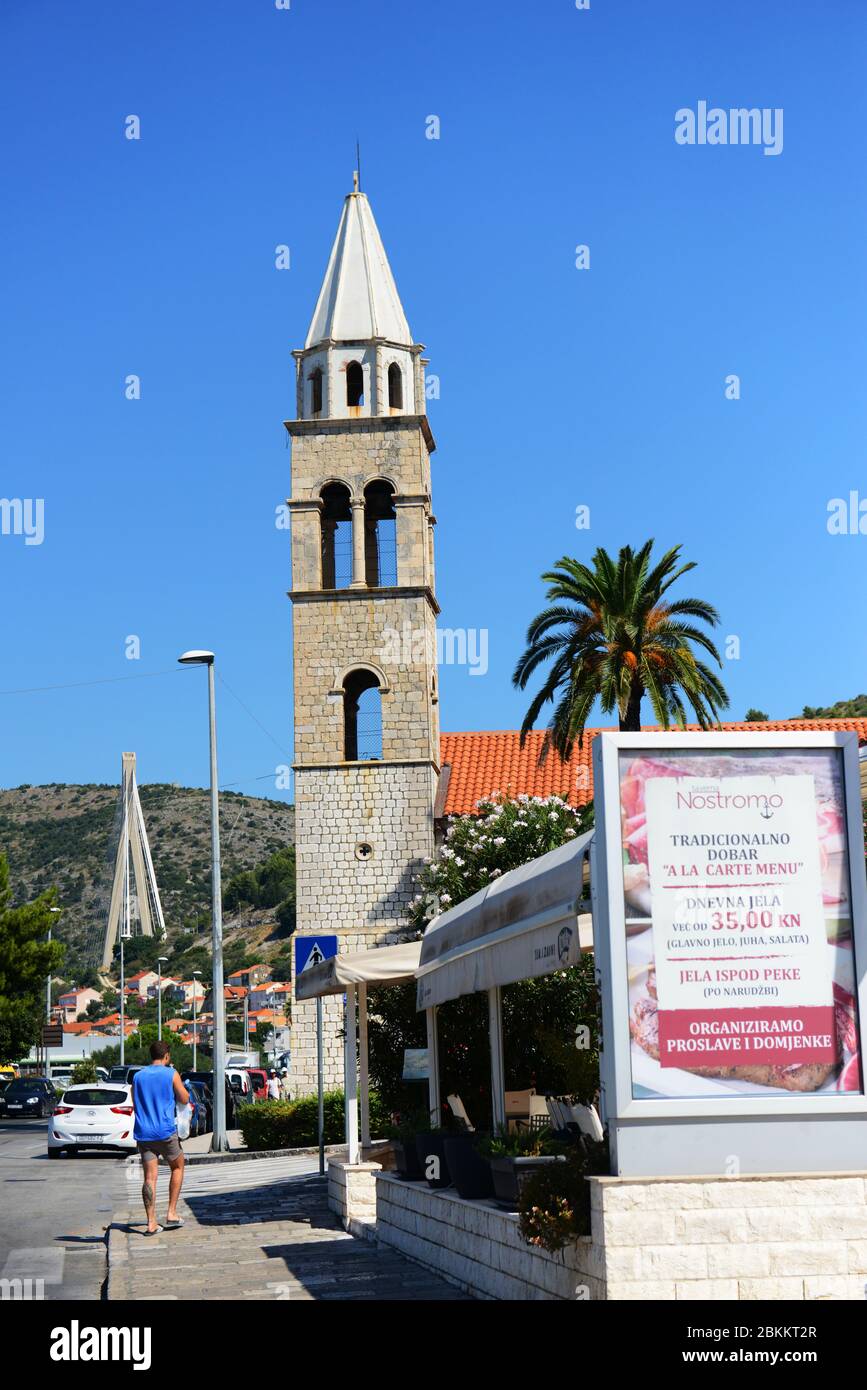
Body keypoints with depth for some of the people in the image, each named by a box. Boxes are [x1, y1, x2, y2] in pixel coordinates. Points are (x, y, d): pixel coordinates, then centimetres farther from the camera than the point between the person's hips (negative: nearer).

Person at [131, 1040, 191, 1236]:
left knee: (149, 1178, 1)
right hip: (166, 1131, -3)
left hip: (143, 1133, 3)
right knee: (177, 1168, 18)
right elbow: (184, 1099, 1)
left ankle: (151, 1223, -4)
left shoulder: (138, 1076, 9)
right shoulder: (171, 1074, -4)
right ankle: (171, 1213, 11)